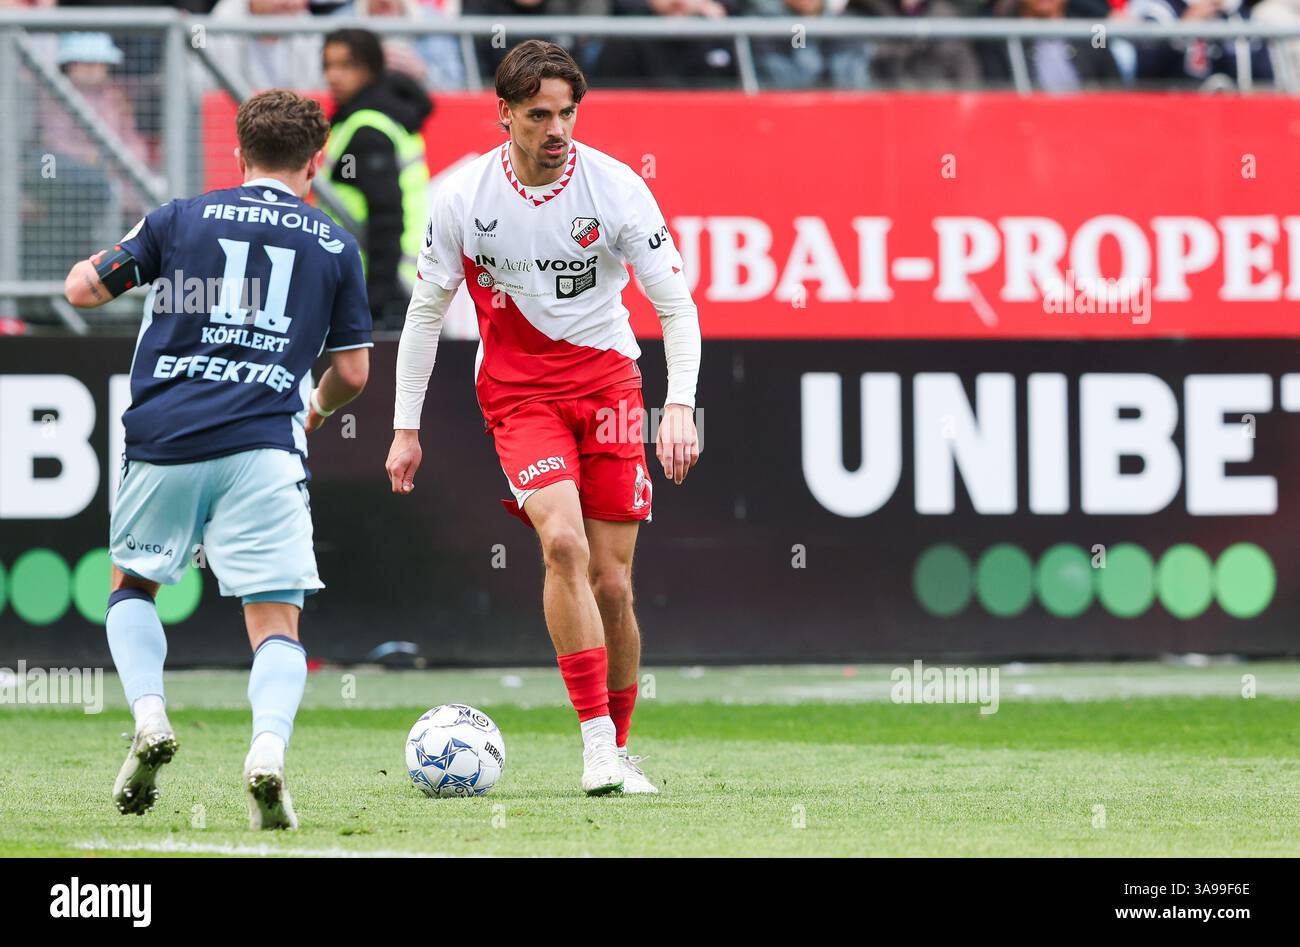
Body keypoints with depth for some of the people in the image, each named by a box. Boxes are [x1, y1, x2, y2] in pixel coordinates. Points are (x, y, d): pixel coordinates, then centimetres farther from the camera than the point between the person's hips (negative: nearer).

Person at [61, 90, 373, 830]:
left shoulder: (181, 219, 10)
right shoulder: (336, 247, 12)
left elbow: (82, 289, 12)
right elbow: (353, 373, 15)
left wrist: (95, 265, 35)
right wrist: (317, 409, 37)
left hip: (164, 438, 1)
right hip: (264, 446, -1)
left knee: (134, 587, 22)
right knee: (277, 622, 0)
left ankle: (149, 715, -3)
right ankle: (268, 749, -27)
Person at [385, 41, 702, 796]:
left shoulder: (617, 188, -10)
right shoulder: (462, 196, -7)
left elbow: (677, 306, -4)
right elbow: (427, 310, 5)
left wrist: (680, 407, -18)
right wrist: (406, 429, 4)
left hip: (606, 380, 1)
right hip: (517, 389, -1)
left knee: (611, 584, -2)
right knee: (564, 542, -24)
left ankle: (618, 749, 17)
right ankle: (597, 742, -23)